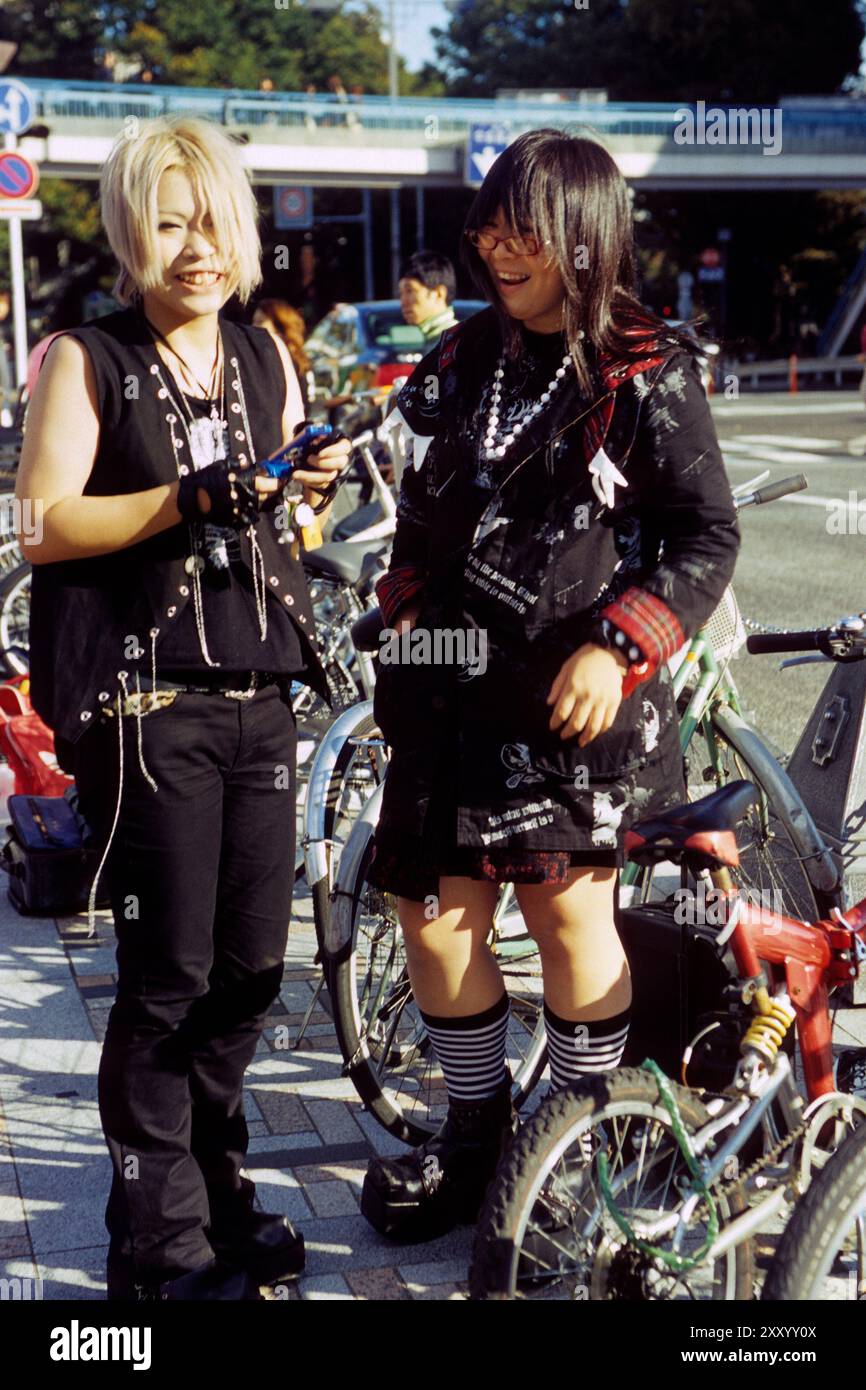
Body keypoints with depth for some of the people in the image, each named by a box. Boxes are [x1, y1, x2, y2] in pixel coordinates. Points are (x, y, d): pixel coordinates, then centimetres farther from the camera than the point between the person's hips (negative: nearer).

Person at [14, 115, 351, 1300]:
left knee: (252, 963, 8)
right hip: (144, 701, -5)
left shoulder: (265, 358, 15)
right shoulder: (85, 359, -1)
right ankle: (159, 1242, 14)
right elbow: (44, 526, -10)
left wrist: (312, 483, 0)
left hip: (258, 695, 5)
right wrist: (185, 501, -22)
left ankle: (218, 1193, 28)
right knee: (170, 975, -2)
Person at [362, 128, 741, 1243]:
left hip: (580, 693, -5)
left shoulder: (647, 374, -4)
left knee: (569, 905, -2)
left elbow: (708, 534, -4)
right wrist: (402, 635, 17)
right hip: (457, 685, 5)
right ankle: (476, 1135, 27)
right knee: (434, 910, 6)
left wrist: (618, 648, -16)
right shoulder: (458, 364, 13)